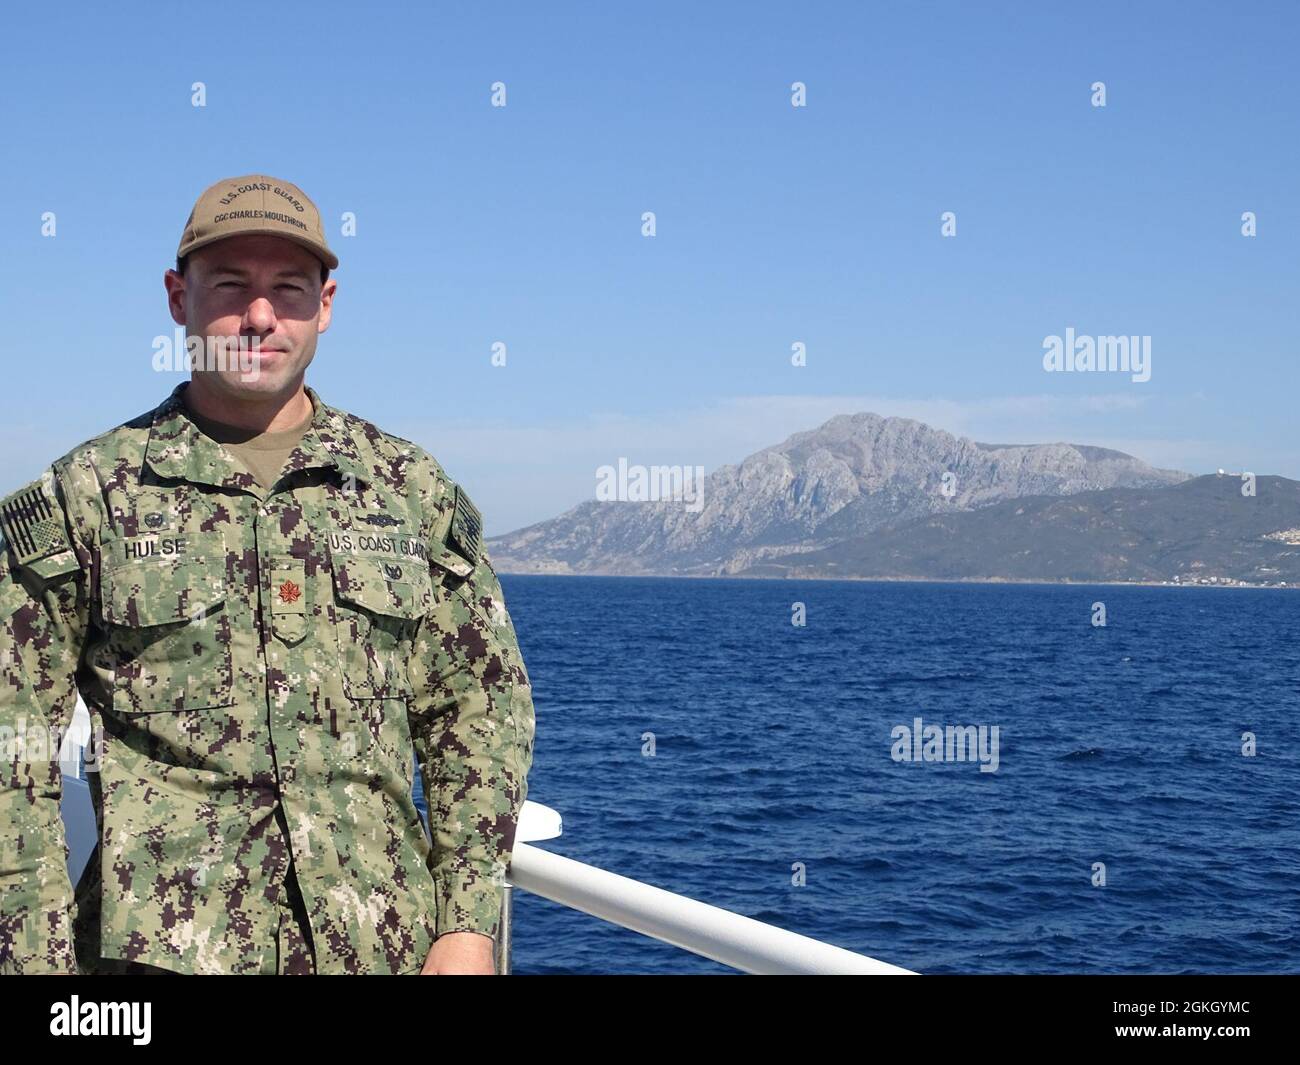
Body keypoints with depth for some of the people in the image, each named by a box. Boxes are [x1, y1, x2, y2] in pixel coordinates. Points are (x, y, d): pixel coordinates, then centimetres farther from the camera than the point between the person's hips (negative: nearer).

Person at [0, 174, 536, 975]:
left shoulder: (411, 488, 7)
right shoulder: (83, 498, 2)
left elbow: (482, 712, 8)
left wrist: (469, 926, 1)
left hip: (382, 941, 2)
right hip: (166, 947, -2)